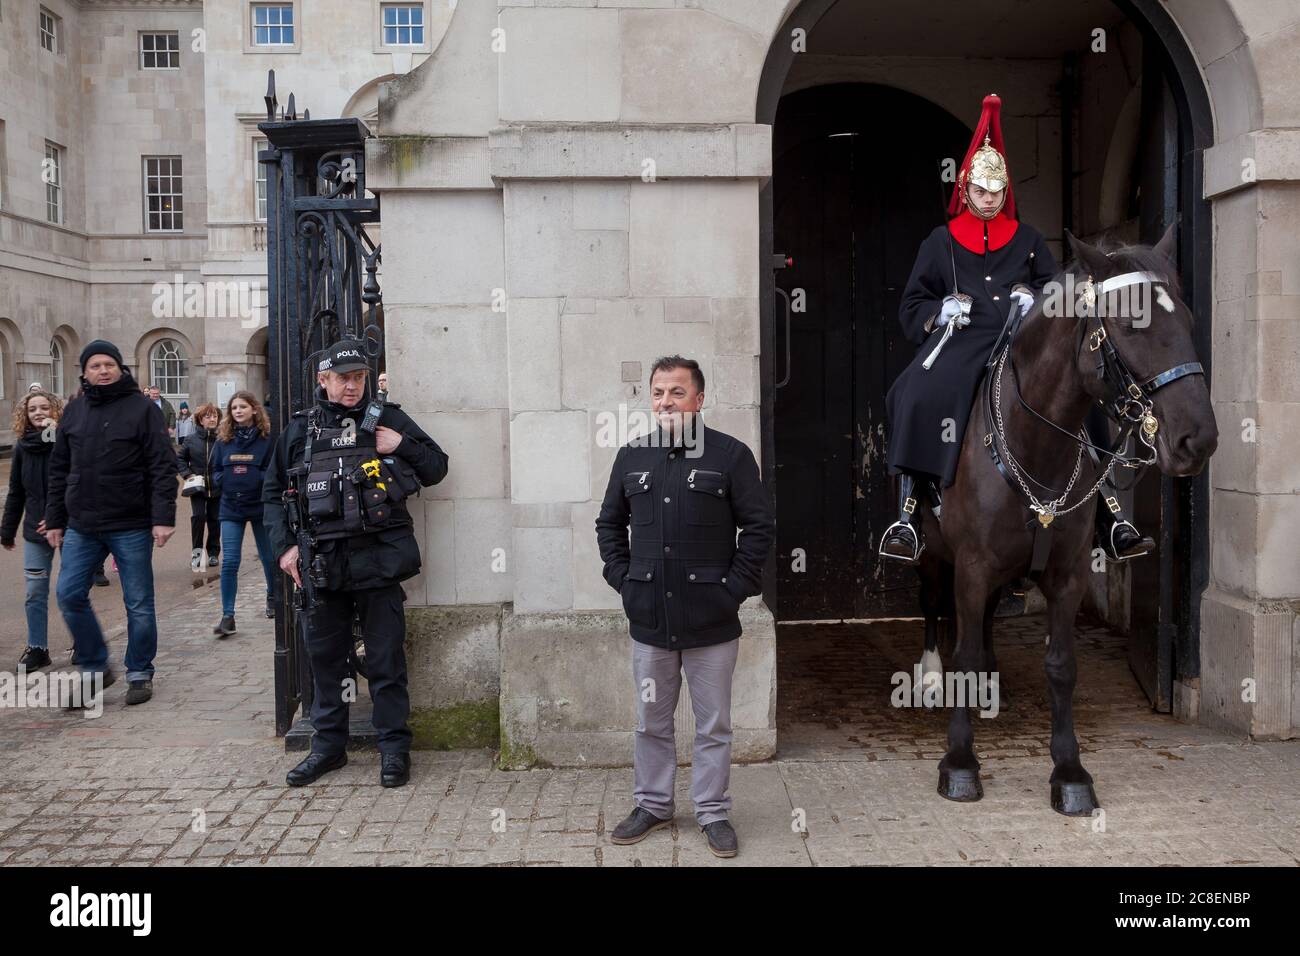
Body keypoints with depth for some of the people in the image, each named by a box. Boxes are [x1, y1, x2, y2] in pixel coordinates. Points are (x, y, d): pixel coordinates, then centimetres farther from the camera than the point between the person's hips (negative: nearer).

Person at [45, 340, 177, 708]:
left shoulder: (142, 408, -5)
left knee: (138, 604, 4)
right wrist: (55, 519, 11)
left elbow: (162, 467, -9)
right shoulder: (74, 411, 9)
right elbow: (59, 470, 14)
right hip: (82, 526, 4)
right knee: (69, 595, 0)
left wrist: (163, 517, -16)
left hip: (131, 526, -4)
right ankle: (95, 667, 17)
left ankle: (140, 673, 19)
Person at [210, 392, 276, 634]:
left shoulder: (267, 438, -5)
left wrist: (257, 477, -21)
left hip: (261, 505, -2)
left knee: (268, 557, 13)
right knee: (229, 562, -6)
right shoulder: (224, 439, 6)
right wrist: (223, 480, -6)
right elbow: (215, 470, 13)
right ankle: (227, 616, -2)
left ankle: (272, 598, 39)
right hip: (231, 507, 2)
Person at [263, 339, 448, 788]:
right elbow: (273, 492, 15)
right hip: (321, 562, 3)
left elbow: (437, 468, 8)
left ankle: (394, 747, 16)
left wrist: (403, 446, -9)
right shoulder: (300, 429, 9)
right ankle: (328, 745, 26)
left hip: (378, 560, -2)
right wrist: (284, 545, 3)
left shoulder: (388, 419, 5)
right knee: (325, 658, 12)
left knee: (386, 659, 4)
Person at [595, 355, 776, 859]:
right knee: (651, 722, 16)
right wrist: (622, 578, 4)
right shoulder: (632, 456, 6)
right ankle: (652, 803, 32)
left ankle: (713, 812, 24)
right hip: (648, 619, 3)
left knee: (713, 725, 9)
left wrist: (735, 586, -10)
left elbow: (760, 526, -5)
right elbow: (609, 524, 15)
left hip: (711, 621, -3)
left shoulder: (730, 454, -6)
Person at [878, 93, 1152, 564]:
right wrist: (941, 309, -7)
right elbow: (912, 306, 14)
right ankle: (908, 515, -28)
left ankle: (1110, 515, -9)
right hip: (960, 339, -2)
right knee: (919, 397, -32)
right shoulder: (940, 241, 15)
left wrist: (1035, 297, -1)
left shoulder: (1028, 238, 20)